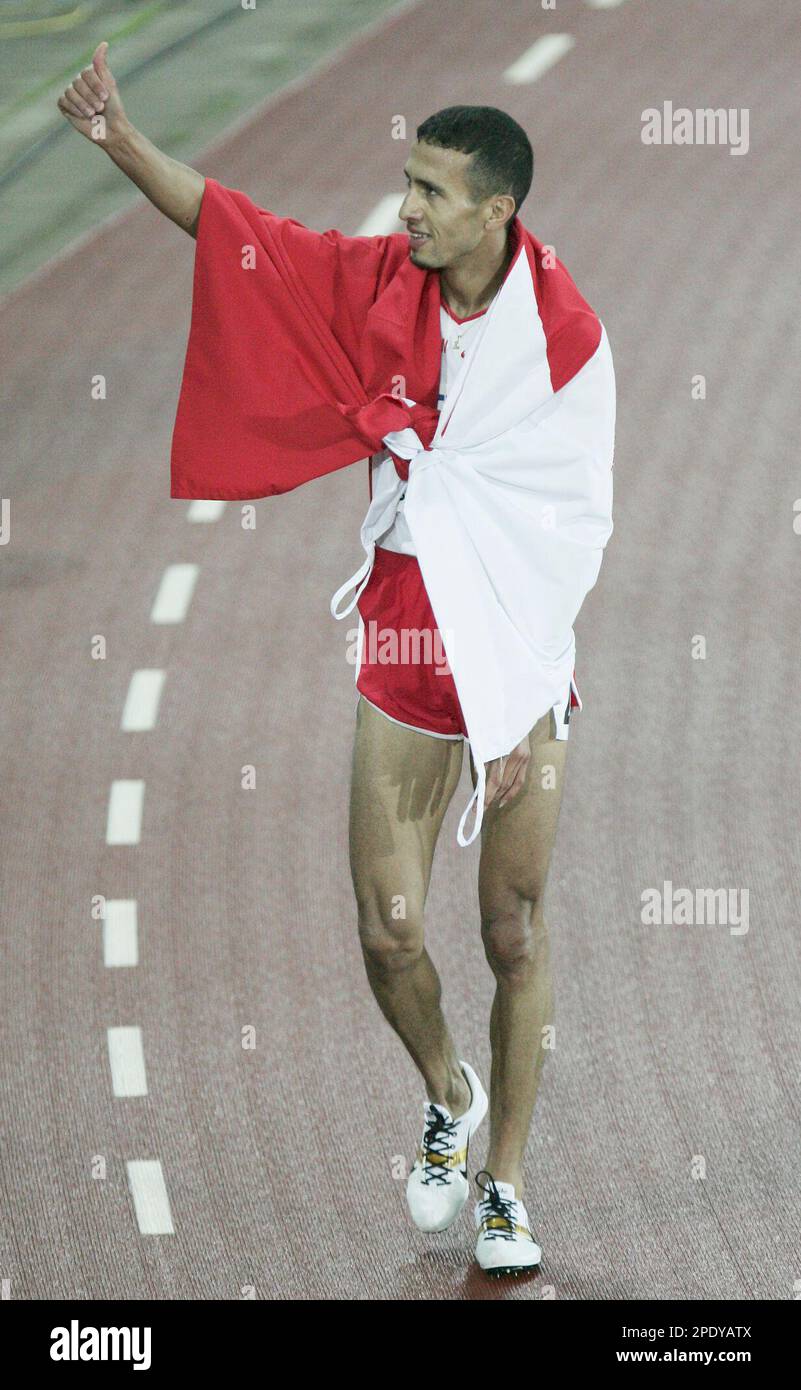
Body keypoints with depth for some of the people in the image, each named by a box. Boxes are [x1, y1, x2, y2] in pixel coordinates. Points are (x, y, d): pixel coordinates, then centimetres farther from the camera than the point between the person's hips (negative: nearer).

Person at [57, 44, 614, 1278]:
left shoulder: (568, 336, -12)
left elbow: (579, 529, -10)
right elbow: (228, 224, 1)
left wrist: (530, 693, -15)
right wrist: (119, 137, -14)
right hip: (402, 623, 3)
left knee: (516, 936, 3)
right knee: (388, 928, -1)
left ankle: (505, 1193, 18)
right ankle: (449, 1099, 30)